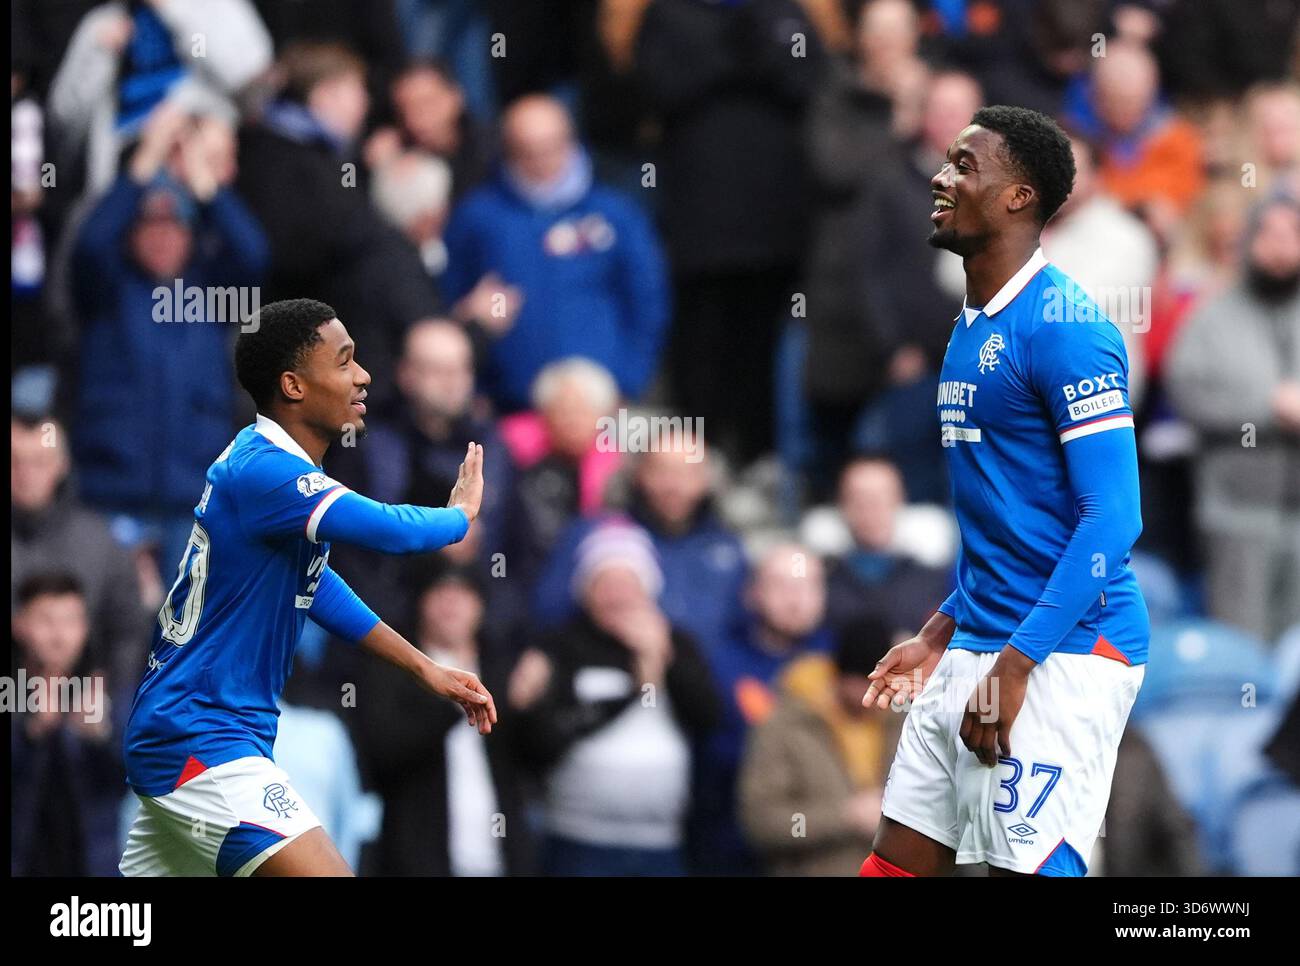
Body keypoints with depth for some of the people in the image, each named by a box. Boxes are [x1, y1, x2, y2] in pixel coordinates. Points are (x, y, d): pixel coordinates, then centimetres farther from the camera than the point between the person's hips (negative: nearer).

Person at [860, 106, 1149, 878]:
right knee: (898, 862, 7)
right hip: (977, 646, 9)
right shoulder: (972, 328, 15)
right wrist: (941, 634, 20)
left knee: (1030, 866, -10)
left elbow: (1113, 518, -19)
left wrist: (1015, 665, -21)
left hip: (1062, 659, -9)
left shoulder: (1063, 325, -14)